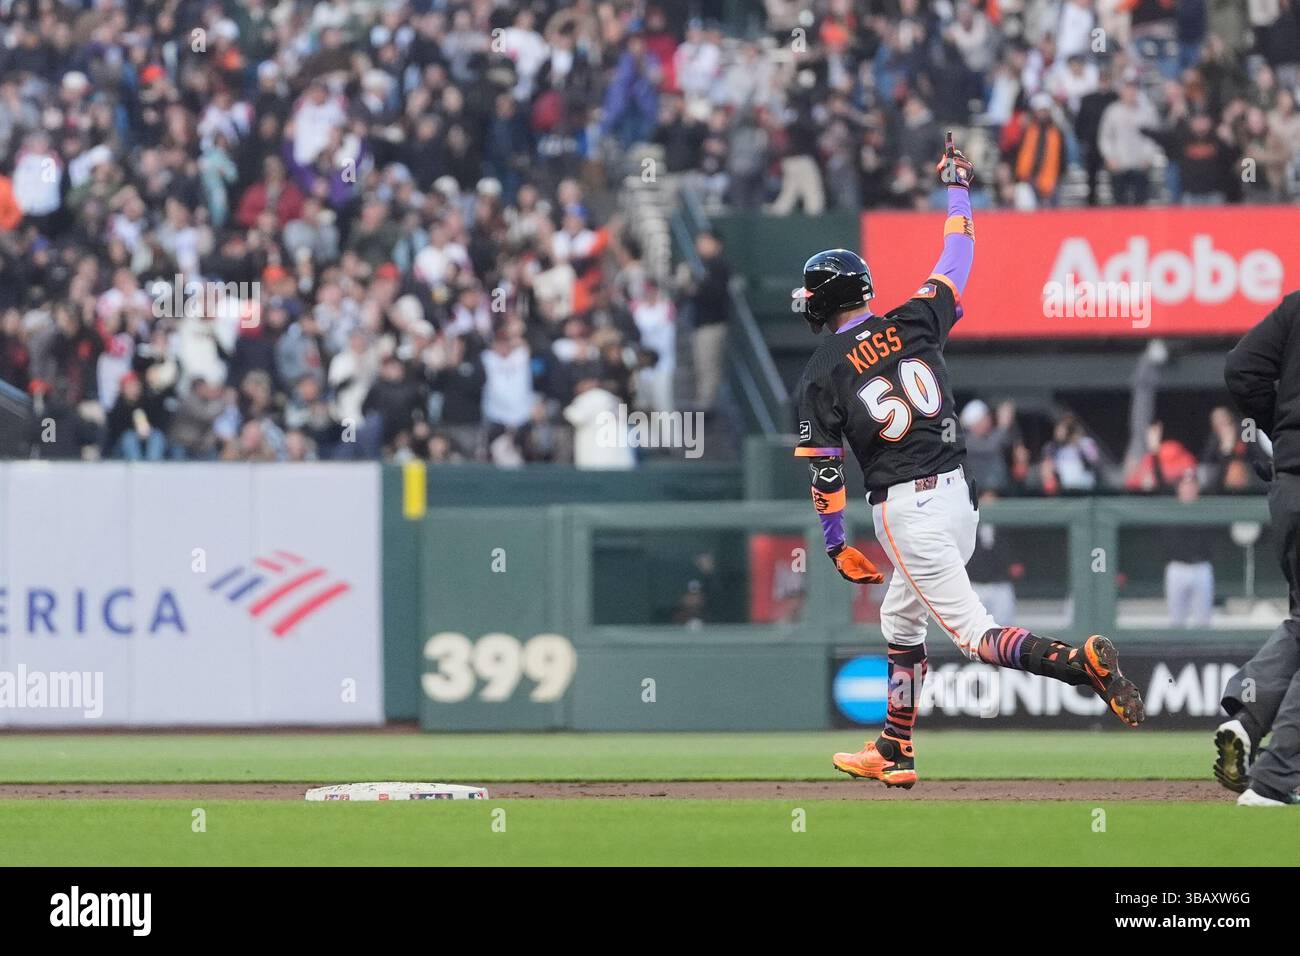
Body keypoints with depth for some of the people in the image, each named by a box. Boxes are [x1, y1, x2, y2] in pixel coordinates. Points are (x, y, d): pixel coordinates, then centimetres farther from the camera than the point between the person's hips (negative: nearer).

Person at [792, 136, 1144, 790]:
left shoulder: (821, 375, -3)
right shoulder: (914, 323, 5)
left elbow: (824, 468, -6)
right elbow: (958, 261, 18)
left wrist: (835, 545, 3)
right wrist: (956, 187, 31)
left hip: (905, 509, -6)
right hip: (959, 492, 6)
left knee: (977, 636, -10)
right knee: (901, 619, 25)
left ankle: (1081, 662, -35)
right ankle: (894, 754, 31)